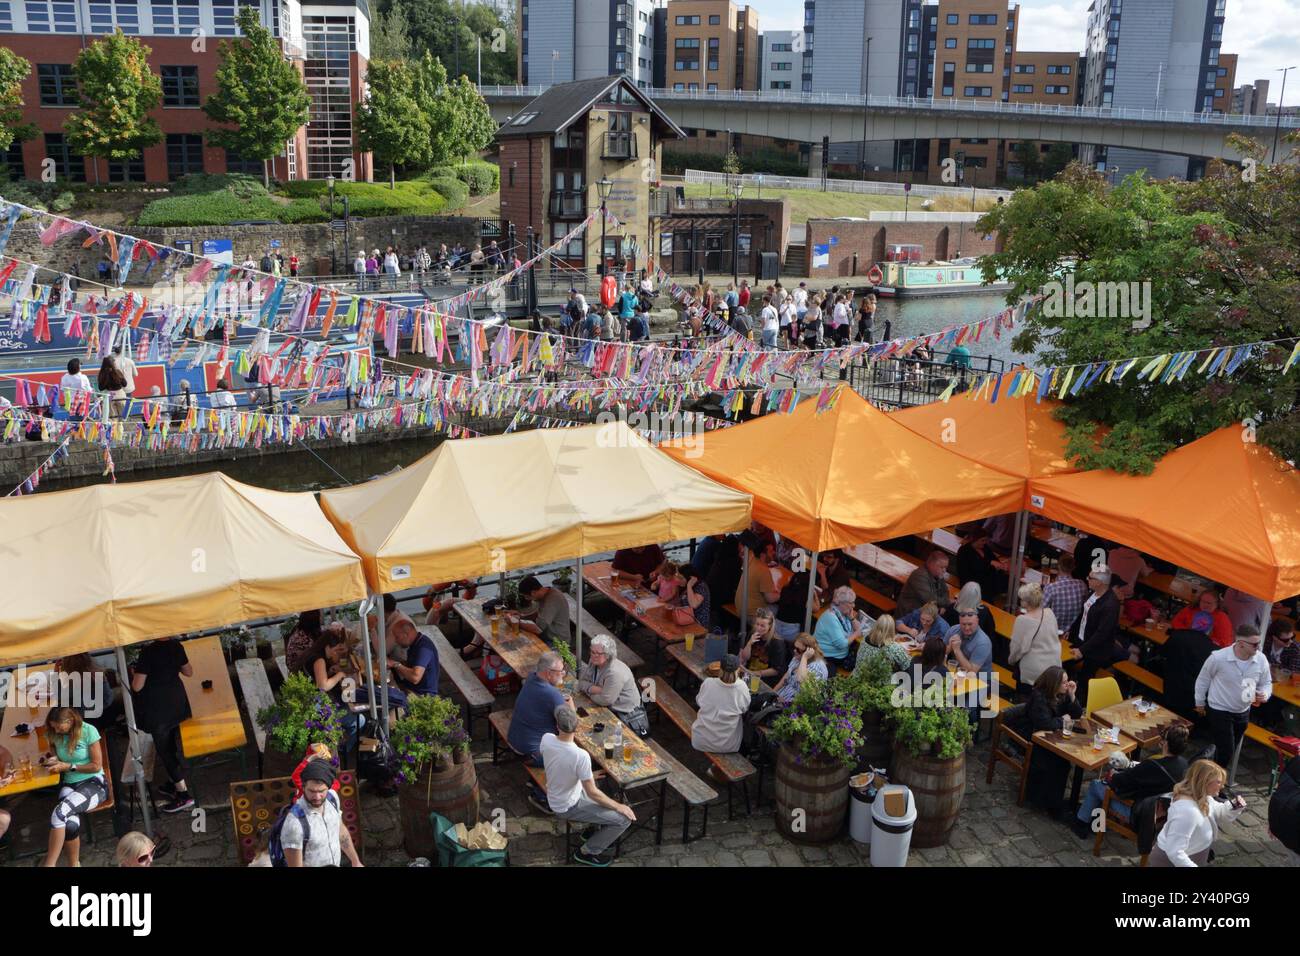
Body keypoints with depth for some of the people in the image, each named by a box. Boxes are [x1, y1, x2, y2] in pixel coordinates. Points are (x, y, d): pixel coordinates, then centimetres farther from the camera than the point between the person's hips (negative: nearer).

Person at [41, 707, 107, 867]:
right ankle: (74, 864, -14)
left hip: (93, 783, -4)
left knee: (60, 812, -33)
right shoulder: (55, 735, 4)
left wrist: (67, 766, -11)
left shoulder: (88, 731, -10)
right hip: (69, 785, 4)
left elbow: (96, 766, -6)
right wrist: (51, 760, 2)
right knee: (70, 823, -31)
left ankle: (49, 864, -22)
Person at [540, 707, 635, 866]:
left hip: (554, 798, 7)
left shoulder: (546, 739, -17)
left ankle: (601, 833, 37)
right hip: (568, 807, -7)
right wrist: (618, 807, -10)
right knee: (624, 819, -4)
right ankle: (586, 852, 10)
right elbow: (592, 793, -25)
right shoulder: (580, 756, -35)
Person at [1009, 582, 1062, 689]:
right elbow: (1055, 637, 10)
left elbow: (1017, 647, -14)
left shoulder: (1022, 620, -20)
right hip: (1054, 667, 6)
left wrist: (1010, 660, 5)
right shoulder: (1050, 613, -3)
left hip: (1033, 672, -6)